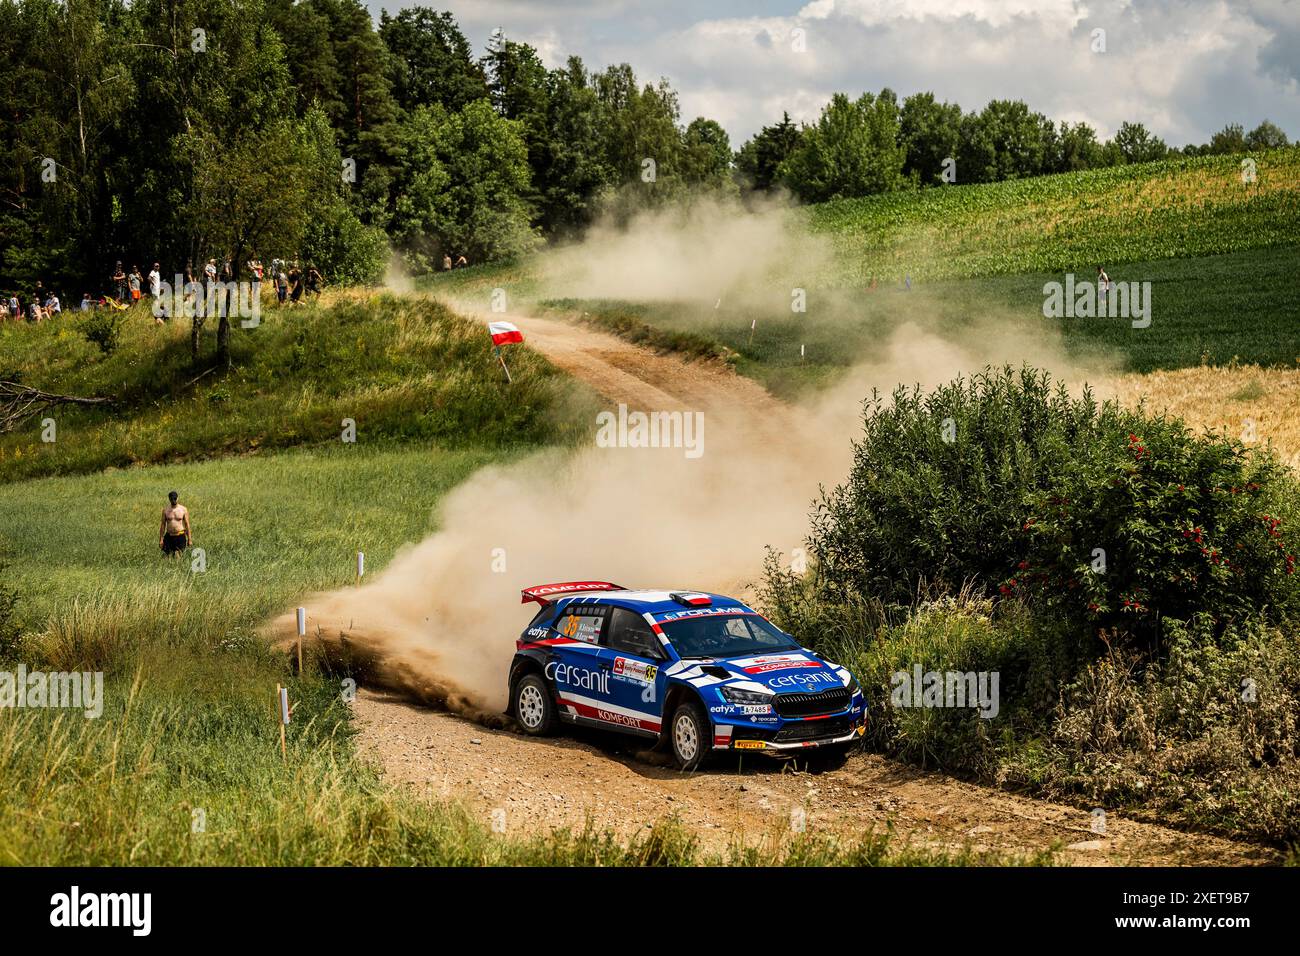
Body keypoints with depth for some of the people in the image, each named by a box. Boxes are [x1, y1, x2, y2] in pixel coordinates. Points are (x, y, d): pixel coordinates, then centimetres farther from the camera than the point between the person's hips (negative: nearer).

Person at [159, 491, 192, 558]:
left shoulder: (184, 509, 0)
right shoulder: (165, 510, 3)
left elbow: (187, 524, 2)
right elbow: (163, 525, 7)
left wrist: (189, 539, -1)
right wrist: (161, 539, 3)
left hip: (180, 536, -2)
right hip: (169, 536, 2)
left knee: (177, 557, -10)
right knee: (168, 557, 1)